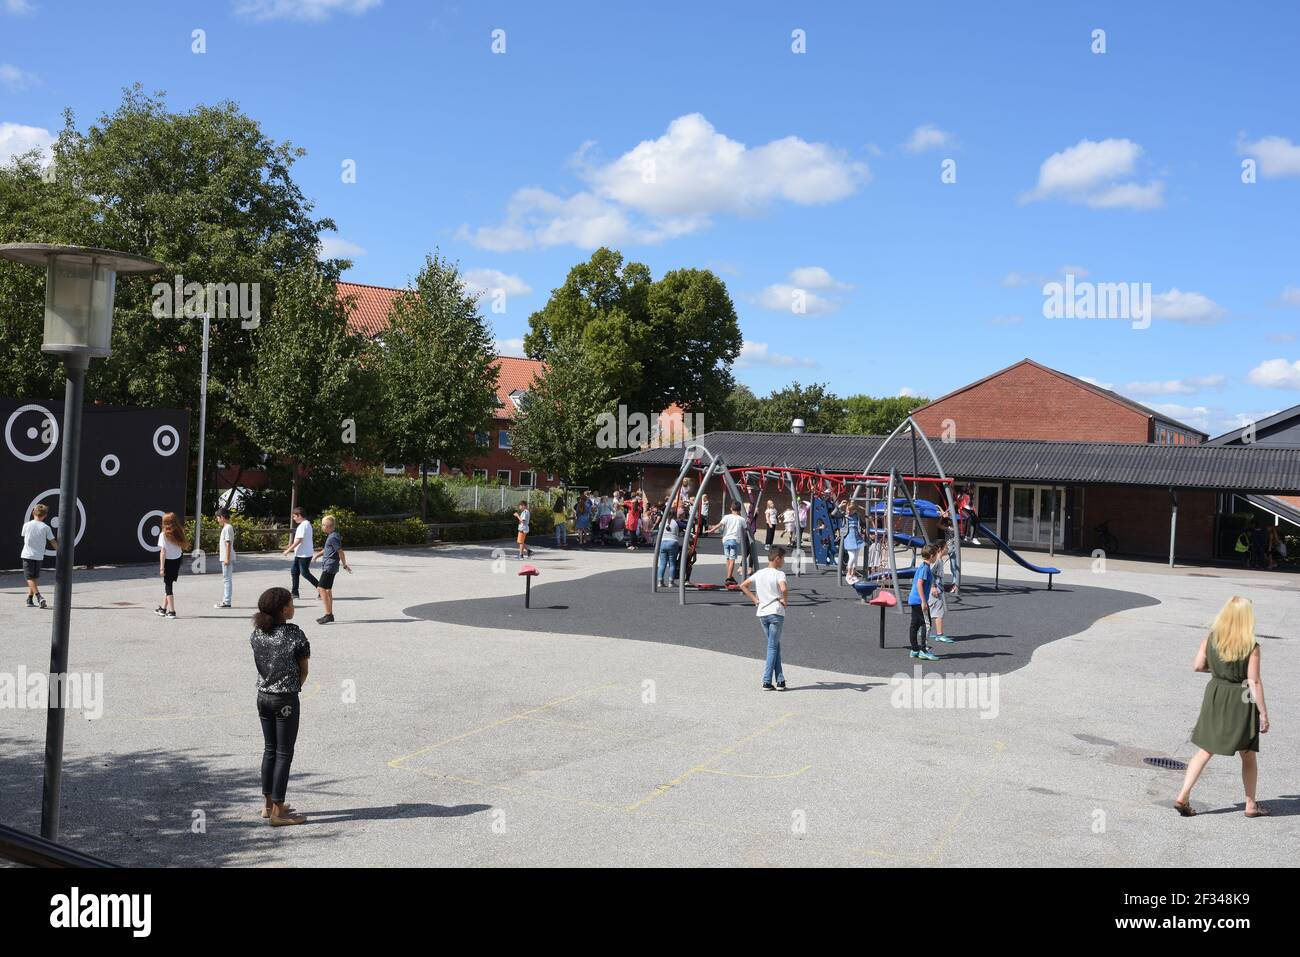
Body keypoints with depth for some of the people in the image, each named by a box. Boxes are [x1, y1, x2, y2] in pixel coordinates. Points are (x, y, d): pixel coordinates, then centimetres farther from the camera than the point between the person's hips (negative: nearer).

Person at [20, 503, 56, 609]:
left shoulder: (26, 525, -2)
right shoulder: (46, 527, -4)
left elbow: (24, 539, 11)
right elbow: (53, 542, -1)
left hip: (27, 555, -1)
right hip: (39, 556, 1)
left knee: (30, 578, -2)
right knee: (35, 578, 14)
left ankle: (38, 596, -20)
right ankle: (30, 599, 15)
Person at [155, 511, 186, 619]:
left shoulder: (163, 535, -12)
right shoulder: (179, 533, 2)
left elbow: (163, 552, -14)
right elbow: (182, 548, 2)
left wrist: (161, 567, -13)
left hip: (168, 562, -5)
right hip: (177, 561, 5)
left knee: (168, 586, 4)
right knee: (168, 585, 19)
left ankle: (172, 611, 3)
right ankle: (163, 608, 28)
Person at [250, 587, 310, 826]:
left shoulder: (257, 633, 1)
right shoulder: (294, 634, -16)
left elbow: (260, 664, 6)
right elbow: (304, 671, -8)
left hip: (263, 696, 6)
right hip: (286, 700, -6)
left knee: (270, 750, 18)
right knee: (284, 753, 2)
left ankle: (268, 804, 26)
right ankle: (277, 812, 6)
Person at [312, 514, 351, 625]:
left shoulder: (333, 537, -18)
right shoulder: (332, 535, 13)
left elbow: (341, 552, -17)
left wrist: (345, 565, -8)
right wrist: (319, 554, 14)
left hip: (329, 567, -10)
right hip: (328, 567, 10)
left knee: (322, 589, -11)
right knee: (327, 590, 14)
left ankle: (328, 614, -12)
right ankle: (330, 615, 20)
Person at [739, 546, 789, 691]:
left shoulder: (759, 573, 8)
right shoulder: (779, 574, -10)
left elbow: (743, 585, 7)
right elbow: (783, 589, -28)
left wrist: (755, 600, 7)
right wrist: (785, 600, -9)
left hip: (762, 613, 6)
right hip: (776, 612, -6)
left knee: (775, 646, 14)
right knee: (773, 648, 1)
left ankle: (780, 680, 14)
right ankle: (767, 682, -2)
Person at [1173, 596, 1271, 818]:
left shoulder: (1210, 639, -5)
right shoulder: (1251, 647, -15)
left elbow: (1197, 666, 2)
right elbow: (1254, 682, -15)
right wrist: (1263, 713, -8)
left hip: (1215, 698, 3)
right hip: (1241, 702, -3)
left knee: (1205, 751, 10)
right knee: (1248, 756, 16)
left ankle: (1183, 796, 0)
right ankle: (1251, 804, 26)